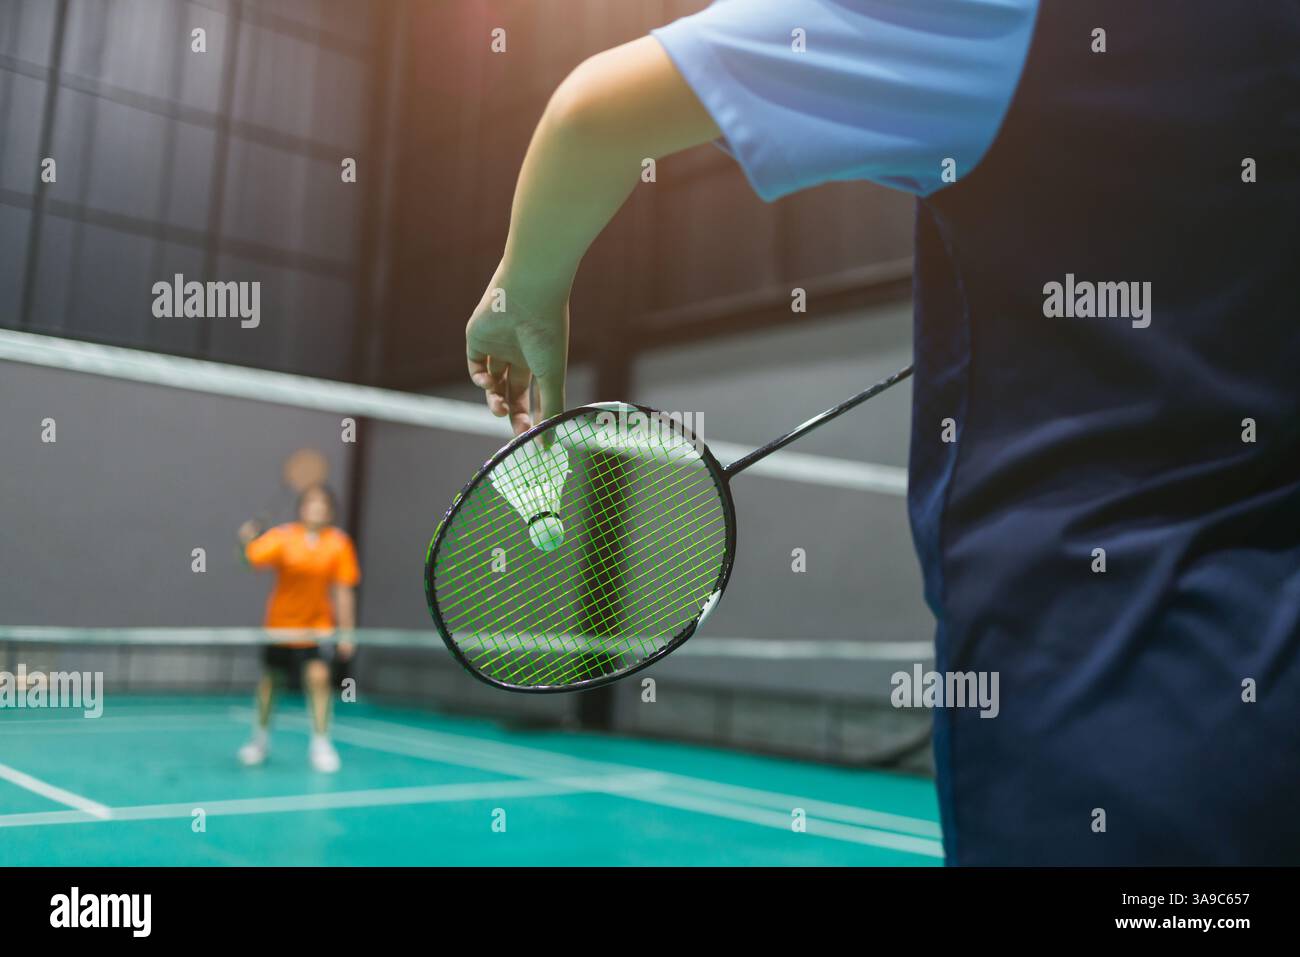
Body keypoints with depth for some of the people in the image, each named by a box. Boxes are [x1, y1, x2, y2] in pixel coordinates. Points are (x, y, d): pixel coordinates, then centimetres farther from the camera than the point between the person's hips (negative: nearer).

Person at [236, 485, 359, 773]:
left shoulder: (339, 544, -11)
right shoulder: (284, 536, -13)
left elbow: (343, 591, -8)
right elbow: (254, 557, -29)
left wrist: (346, 631, -9)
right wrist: (249, 540, -50)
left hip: (316, 625, -1)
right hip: (280, 622, 1)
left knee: (318, 674, -19)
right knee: (270, 679, 14)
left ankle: (320, 743, -3)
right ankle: (261, 738, 39)